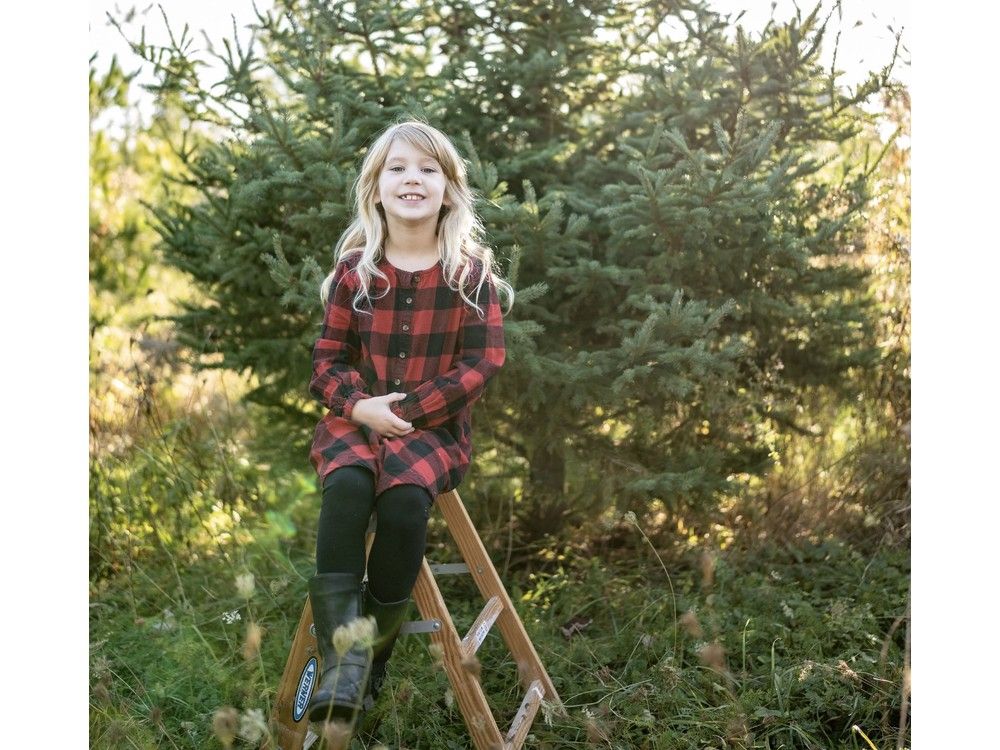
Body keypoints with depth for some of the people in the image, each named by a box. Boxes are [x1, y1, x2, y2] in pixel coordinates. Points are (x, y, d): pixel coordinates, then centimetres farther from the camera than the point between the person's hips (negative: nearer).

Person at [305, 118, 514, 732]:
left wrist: (408, 411, -14)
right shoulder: (354, 270, 5)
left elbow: (483, 362, -5)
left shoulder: (471, 273, 1)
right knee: (347, 486, -31)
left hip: (435, 427, -1)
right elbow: (329, 360, 6)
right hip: (356, 421, 2)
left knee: (405, 496, -31)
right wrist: (358, 405, -16)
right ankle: (341, 658, -32)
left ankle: (374, 662, -16)